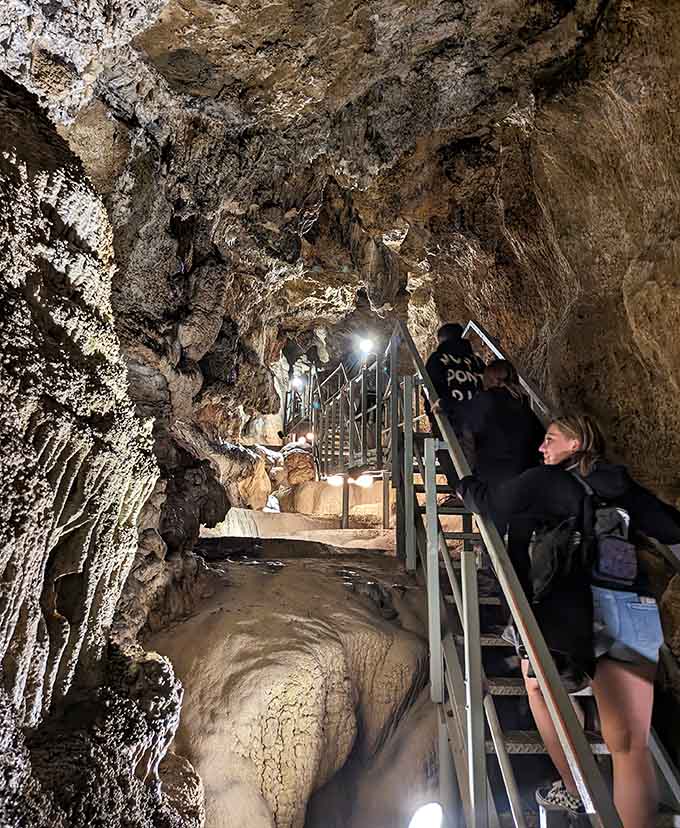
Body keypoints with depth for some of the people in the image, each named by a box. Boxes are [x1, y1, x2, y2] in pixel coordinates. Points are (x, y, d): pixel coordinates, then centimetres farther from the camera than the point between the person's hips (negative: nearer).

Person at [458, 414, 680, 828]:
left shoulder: (547, 480, 2)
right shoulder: (621, 485, 15)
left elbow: (491, 499, 6)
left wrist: (463, 481, 25)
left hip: (574, 606, -4)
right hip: (637, 609, 4)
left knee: (539, 683, 26)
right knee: (631, 745, 6)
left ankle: (574, 792, 32)